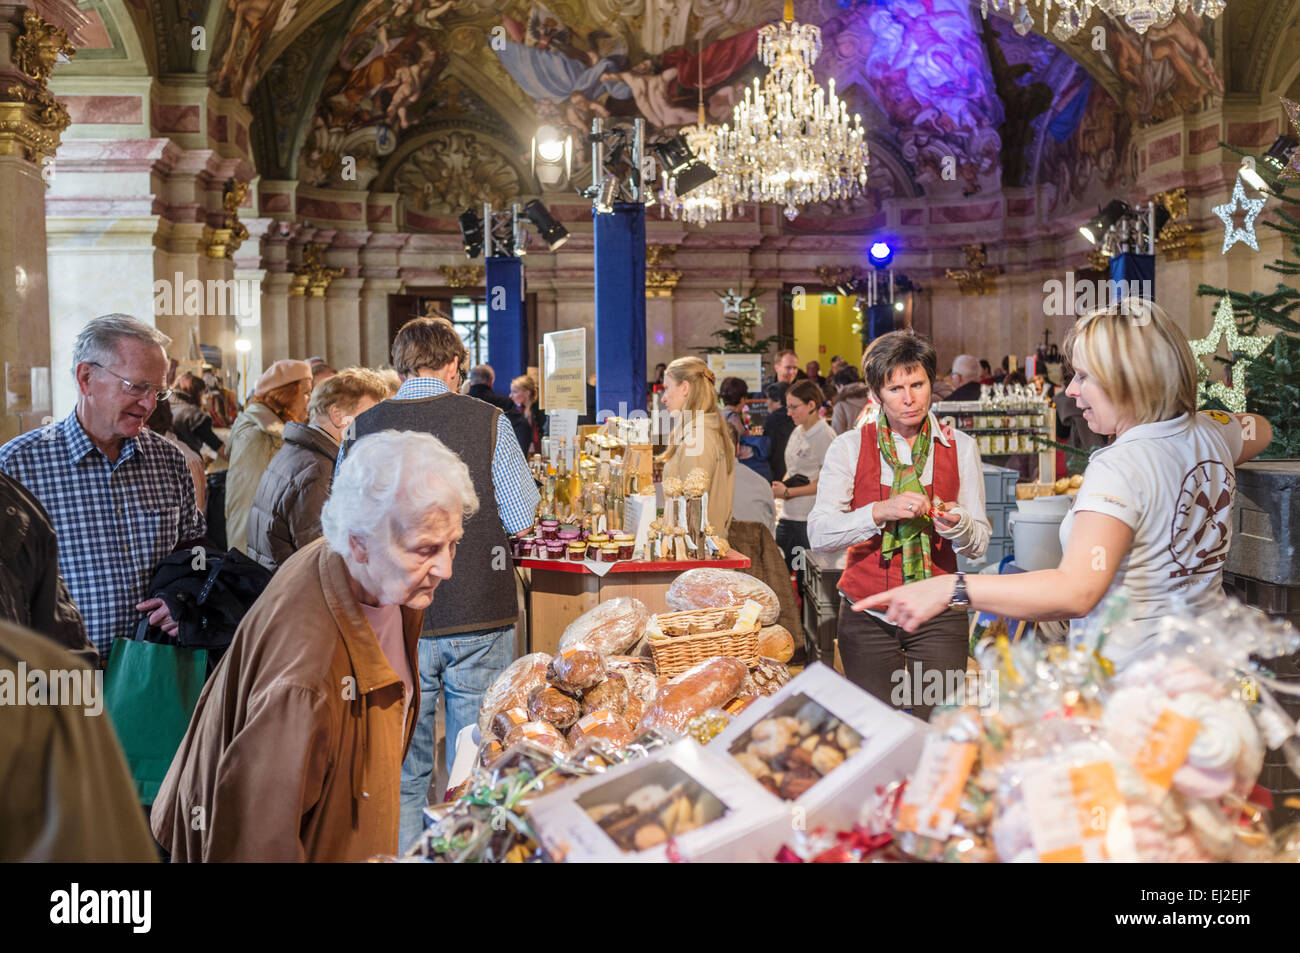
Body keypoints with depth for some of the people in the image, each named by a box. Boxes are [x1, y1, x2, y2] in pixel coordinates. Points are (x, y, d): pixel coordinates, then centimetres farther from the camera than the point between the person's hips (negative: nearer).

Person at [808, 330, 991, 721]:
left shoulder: (959, 447, 6)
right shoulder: (849, 447, 2)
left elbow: (979, 544, 5)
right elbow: (819, 533, -9)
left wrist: (957, 524, -17)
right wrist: (880, 512, -22)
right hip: (868, 618, 0)